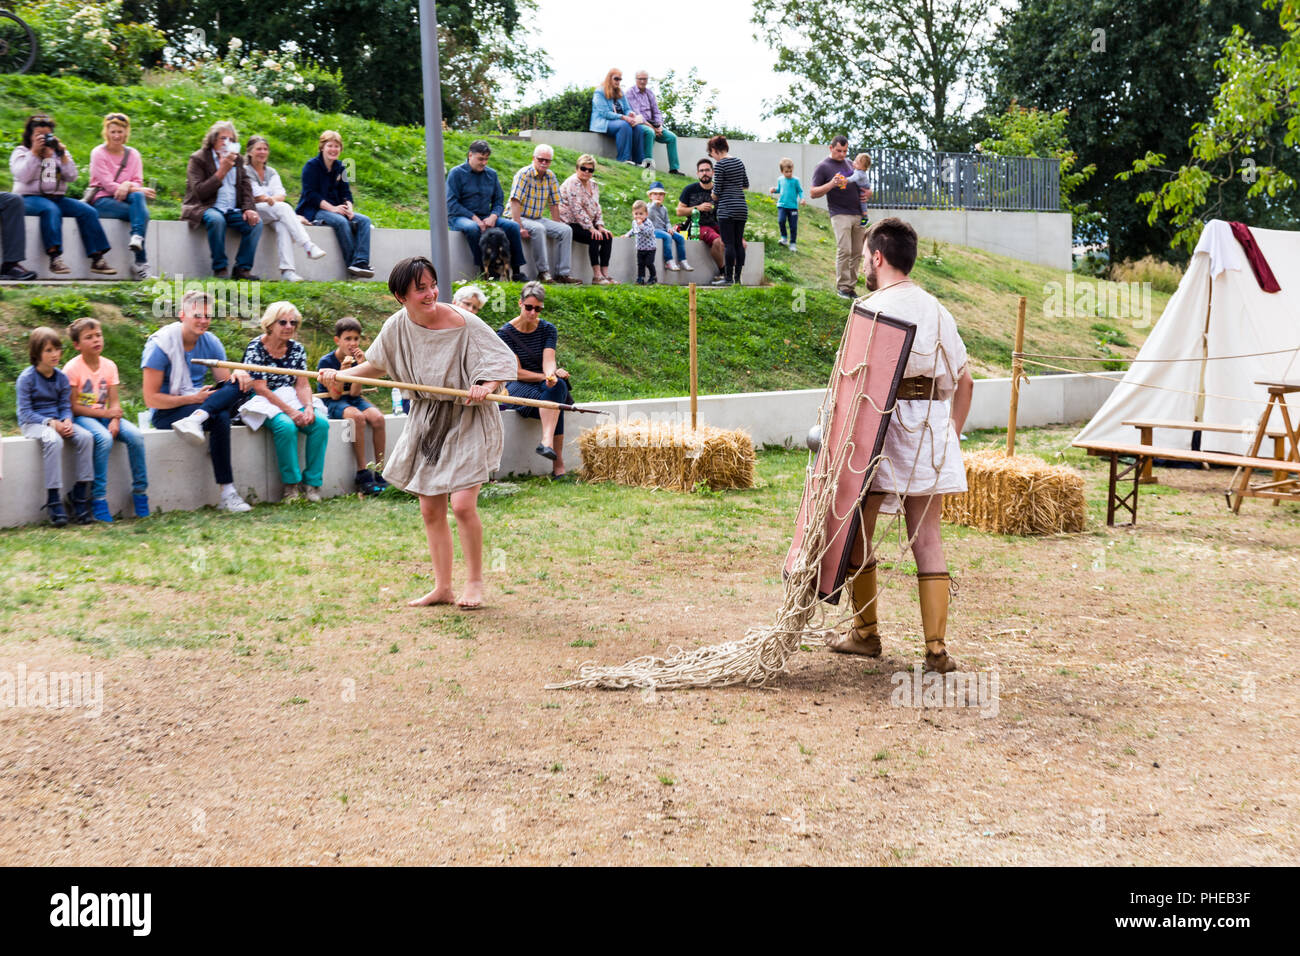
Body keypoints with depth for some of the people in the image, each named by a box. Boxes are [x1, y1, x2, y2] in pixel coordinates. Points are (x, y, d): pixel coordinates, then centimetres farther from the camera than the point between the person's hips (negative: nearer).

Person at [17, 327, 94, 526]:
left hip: (57, 422, 5)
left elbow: (66, 406, 8)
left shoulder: (62, 377, 7)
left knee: (85, 436, -23)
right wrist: (50, 423, -22)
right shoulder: (26, 378, -7)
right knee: (53, 440, -37)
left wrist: (66, 421, -14)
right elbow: (25, 411, -10)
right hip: (32, 423, -5)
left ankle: (80, 496, -18)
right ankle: (54, 501, -33)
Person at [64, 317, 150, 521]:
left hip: (105, 415, 5)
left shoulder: (109, 366, 6)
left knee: (135, 436, -22)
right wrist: (105, 413, -17)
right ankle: (98, 499, -28)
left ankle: (140, 492, -11)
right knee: (104, 438, -35)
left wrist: (115, 420, -18)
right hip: (81, 417, -5)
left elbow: (114, 402, 3)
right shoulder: (72, 369, -9)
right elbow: (73, 406, -11)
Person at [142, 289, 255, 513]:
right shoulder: (161, 344, -13)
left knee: (242, 382, -20)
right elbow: (151, 399, -15)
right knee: (219, 419, -34)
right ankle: (227, 494, -37)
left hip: (198, 401, 6)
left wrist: (238, 374, -21)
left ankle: (196, 419, -41)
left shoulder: (211, 343, 5)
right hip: (167, 414, -6)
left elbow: (226, 383, 3)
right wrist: (193, 398, -21)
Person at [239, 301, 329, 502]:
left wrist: (308, 408, -17)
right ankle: (291, 485, -22)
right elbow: (260, 389, -13)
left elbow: (303, 384, 4)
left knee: (321, 423, -22)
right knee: (286, 426, -35)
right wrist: (291, 411, -20)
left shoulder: (297, 348, 9)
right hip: (264, 404, -5)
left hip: (292, 401, 5)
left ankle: (312, 483, -17)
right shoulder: (255, 348, -7)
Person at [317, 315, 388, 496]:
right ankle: (363, 473, -32)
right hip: (333, 404, -4)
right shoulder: (326, 361, -10)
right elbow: (335, 395, -15)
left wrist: (359, 366, -17)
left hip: (353, 400, 5)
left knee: (378, 418, -26)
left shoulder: (357, 358, 2)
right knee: (357, 417, -35)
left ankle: (380, 470, -20)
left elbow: (354, 393, -8)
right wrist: (343, 369, -25)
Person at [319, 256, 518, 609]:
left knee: (462, 504, -15)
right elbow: (377, 364, 15)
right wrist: (341, 375, 2)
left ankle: (475, 582, 6)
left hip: (467, 422, -5)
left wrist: (486, 386, -32)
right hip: (426, 422, 5)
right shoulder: (397, 326, -3)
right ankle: (442, 587, 21)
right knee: (430, 509, 8)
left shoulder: (463, 323, -18)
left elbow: (505, 360, -13)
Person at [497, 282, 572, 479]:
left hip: (544, 383, 3)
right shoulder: (505, 333, -5)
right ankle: (558, 464, -42)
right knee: (553, 403, -35)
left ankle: (547, 441, -54)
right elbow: (517, 372, -9)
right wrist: (546, 376, -19)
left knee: (558, 385, -36)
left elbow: (548, 361, -11)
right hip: (517, 387, -3)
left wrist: (551, 374, -35)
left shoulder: (548, 330, 4)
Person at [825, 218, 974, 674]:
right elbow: (964, 380, 14)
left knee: (856, 534, 10)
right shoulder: (937, 310, 12)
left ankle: (866, 633, 21)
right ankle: (936, 648, 4)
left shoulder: (874, 308, -8)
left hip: (883, 425, -6)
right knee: (927, 537, 6)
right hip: (933, 429, 6)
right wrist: (951, 433, 21)